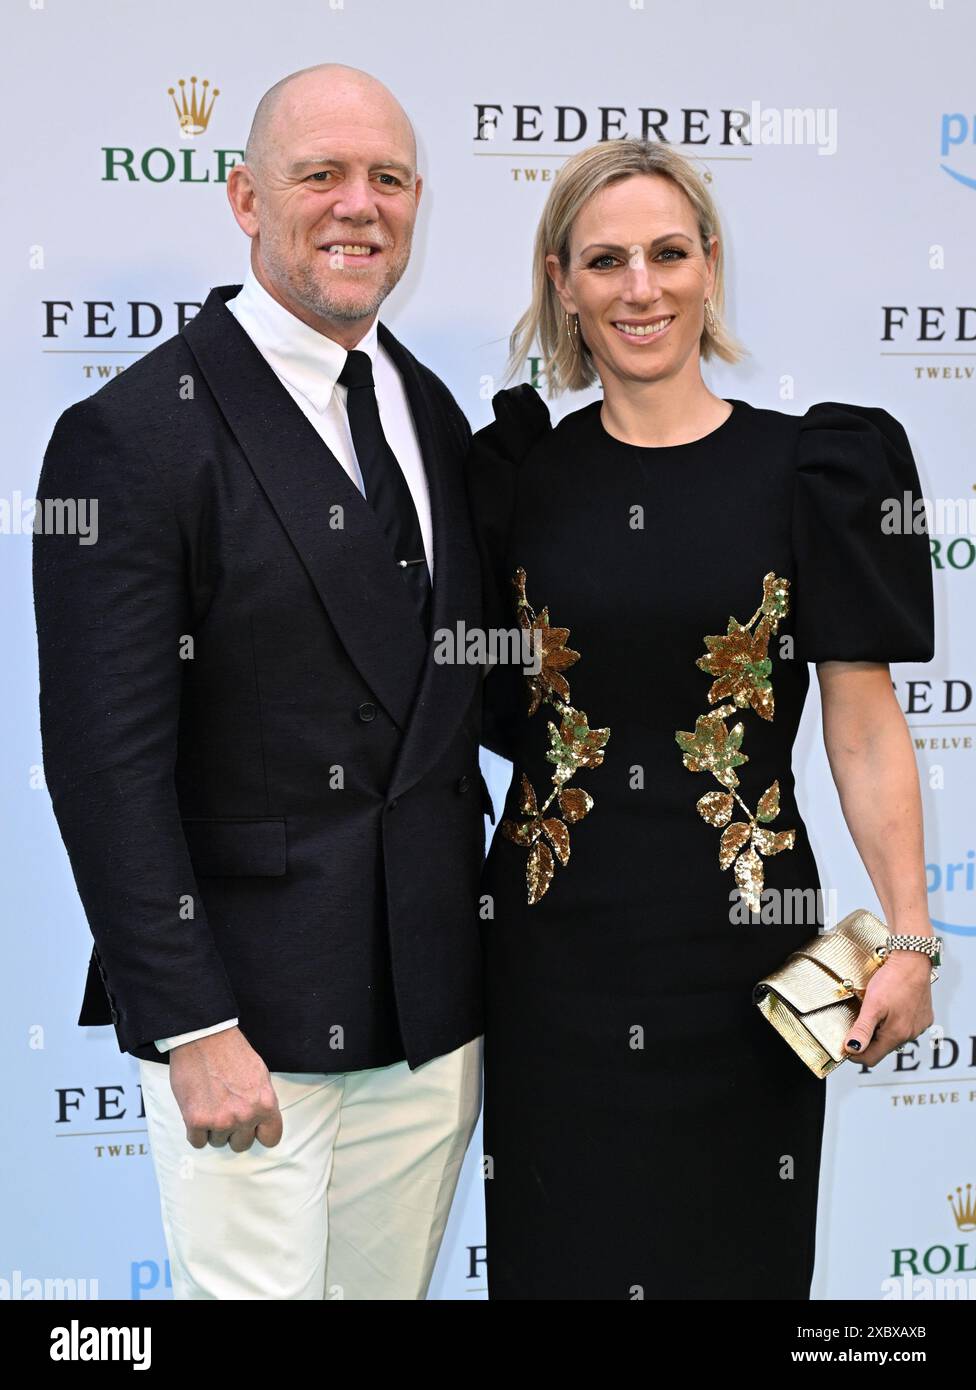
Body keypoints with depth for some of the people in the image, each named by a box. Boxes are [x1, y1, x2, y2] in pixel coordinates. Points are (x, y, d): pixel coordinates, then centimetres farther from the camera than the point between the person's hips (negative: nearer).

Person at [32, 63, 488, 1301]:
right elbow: (107, 764, -15)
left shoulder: (433, 412, 9)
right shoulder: (133, 435, -13)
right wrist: (194, 1025, -17)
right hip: (246, 1016, -6)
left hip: (434, 1010, 6)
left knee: (391, 1285, 19)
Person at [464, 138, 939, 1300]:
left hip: (739, 934, -1)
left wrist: (910, 937, -9)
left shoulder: (811, 467, -5)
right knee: (558, 1247, 14)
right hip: (555, 933, 2)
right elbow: (478, 696, 9)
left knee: (733, 1245, 15)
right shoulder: (518, 473, 2)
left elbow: (862, 723, -5)